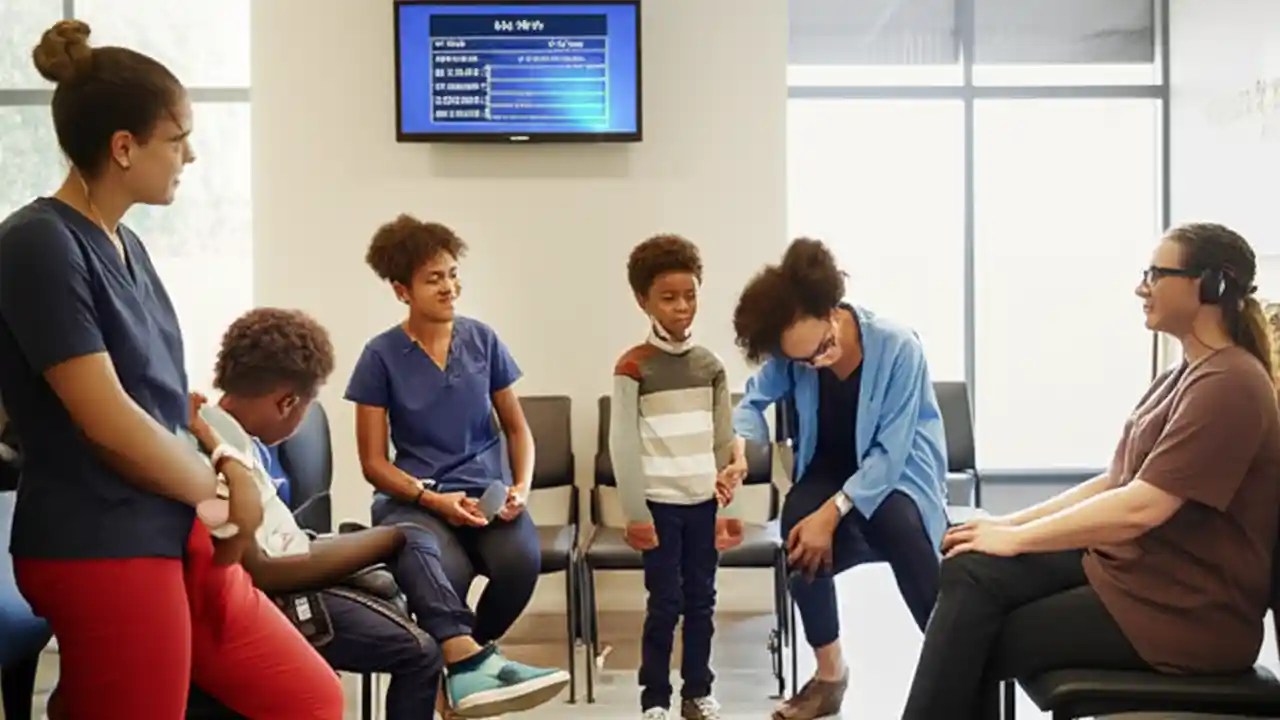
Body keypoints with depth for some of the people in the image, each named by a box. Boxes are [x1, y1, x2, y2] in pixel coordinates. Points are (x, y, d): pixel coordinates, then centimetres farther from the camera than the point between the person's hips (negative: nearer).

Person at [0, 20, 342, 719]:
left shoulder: (125, 243, 12)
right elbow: (110, 422, -18)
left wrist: (225, 467, -2)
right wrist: (220, 489, -4)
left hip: (175, 535, 8)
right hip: (99, 551, -8)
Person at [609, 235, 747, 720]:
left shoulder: (710, 365, 7)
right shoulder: (633, 367, -6)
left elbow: (725, 440, 10)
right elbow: (623, 444, -8)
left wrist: (728, 505, 7)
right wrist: (635, 512, -10)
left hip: (704, 502, 4)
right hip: (660, 503, -4)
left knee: (702, 600, 11)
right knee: (665, 603, 1)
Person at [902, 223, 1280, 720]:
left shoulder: (1228, 385, -17)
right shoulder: (1183, 377, 15)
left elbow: (1140, 507, -25)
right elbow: (1115, 482, 12)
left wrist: (1017, 538, -17)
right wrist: (1013, 521, 1)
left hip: (1188, 607, -8)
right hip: (1127, 562, 8)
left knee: (980, 645, -13)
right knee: (971, 573, -12)